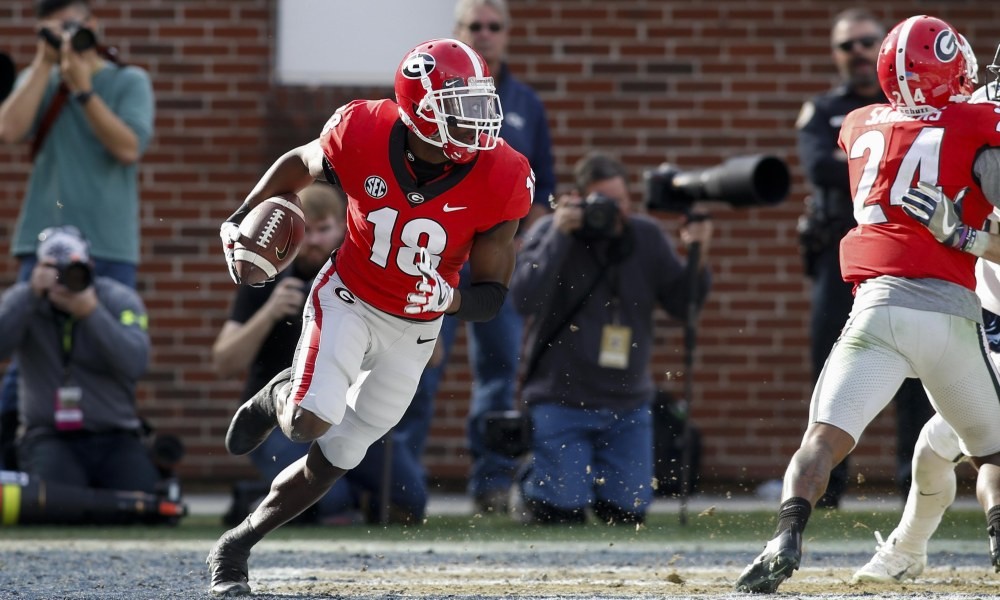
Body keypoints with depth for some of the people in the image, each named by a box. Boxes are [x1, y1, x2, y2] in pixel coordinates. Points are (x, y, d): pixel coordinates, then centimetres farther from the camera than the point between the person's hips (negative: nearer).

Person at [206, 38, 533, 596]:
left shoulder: (499, 179, -23)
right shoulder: (362, 135, -24)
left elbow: (491, 295, -16)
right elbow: (299, 164, 1)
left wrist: (447, 299, -38)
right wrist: (239, 222, -7)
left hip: (414, 329, 2)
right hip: (348, 298, -1)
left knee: (332, 461, 8)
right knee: (310, 423, -24)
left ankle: (236, 547, 29)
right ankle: (281, 397, 14)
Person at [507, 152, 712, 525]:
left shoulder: (646, 236, 5)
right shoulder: (549, 234, -7)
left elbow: (682, 304, 6)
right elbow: (524, 299, -21)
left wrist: (697, 260, -12)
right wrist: (559, 236, -24)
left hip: (628, 405, 4)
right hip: (562, 398, -4)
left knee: (628, 513, 0)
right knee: (562, 512, -11)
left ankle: (594, 478, 32)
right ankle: (529, 482, 23)